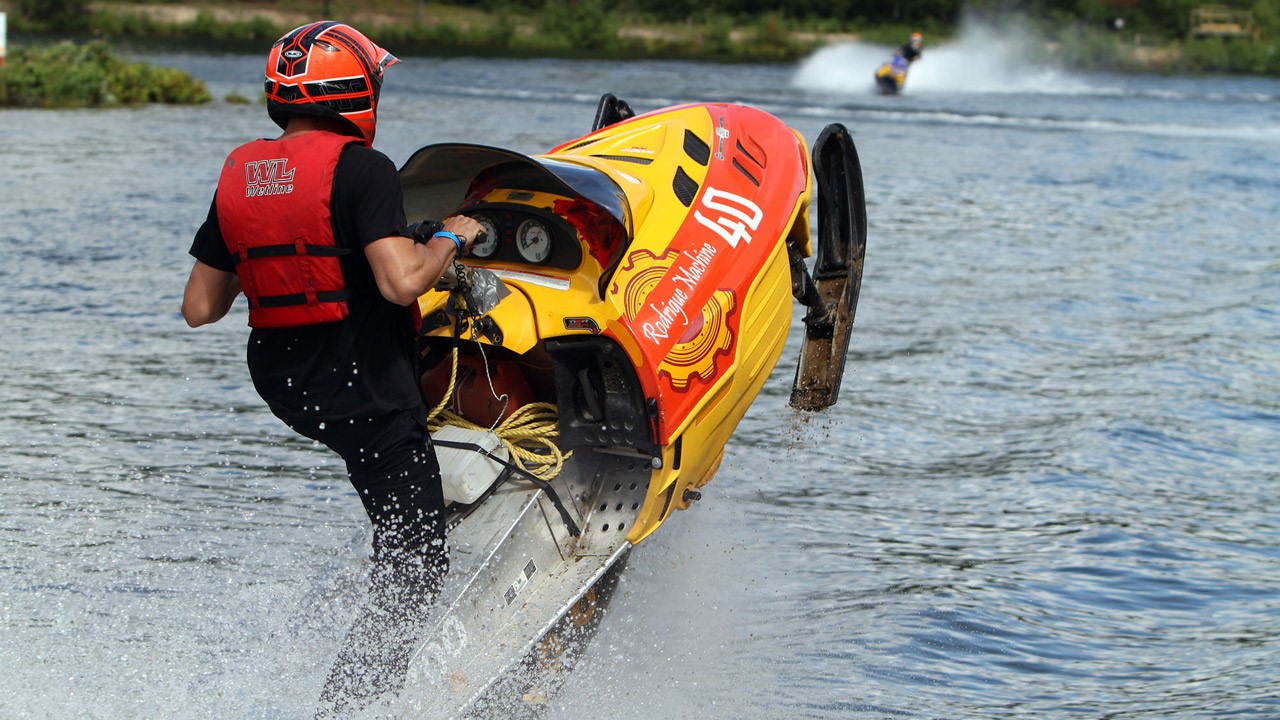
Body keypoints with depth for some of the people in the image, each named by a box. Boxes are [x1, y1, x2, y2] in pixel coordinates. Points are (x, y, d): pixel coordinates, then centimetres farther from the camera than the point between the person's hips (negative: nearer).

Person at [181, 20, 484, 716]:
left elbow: (199, 309, 7)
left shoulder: (238, 177, 3)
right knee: (412, 577, 0)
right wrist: (450, 238, -8)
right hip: (367, 397, -8)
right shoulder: (359, 169, -17)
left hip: (282, 381, 8)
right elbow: (401, 282, -27)